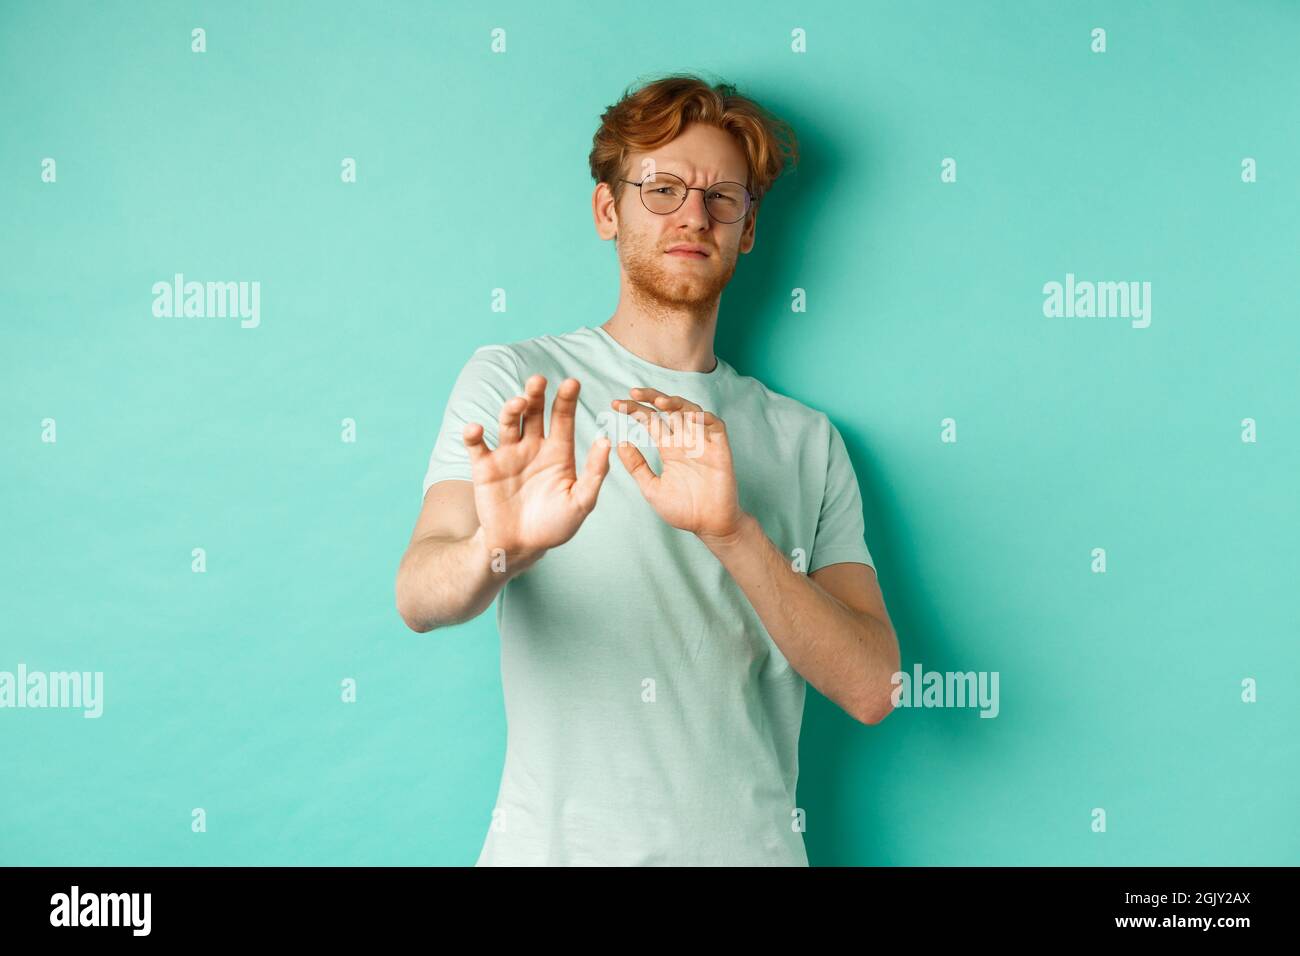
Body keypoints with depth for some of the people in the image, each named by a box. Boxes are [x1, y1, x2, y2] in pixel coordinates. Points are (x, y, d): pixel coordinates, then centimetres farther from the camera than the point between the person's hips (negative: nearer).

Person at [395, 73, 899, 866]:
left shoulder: (806, 441, 6)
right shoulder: (514, 382, -1)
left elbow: (871, 689, -6)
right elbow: (419, 598, -15)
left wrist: (731, 531, -19)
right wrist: (498, 549, -36)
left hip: (750, 841, 2)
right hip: (555, 842, -2)